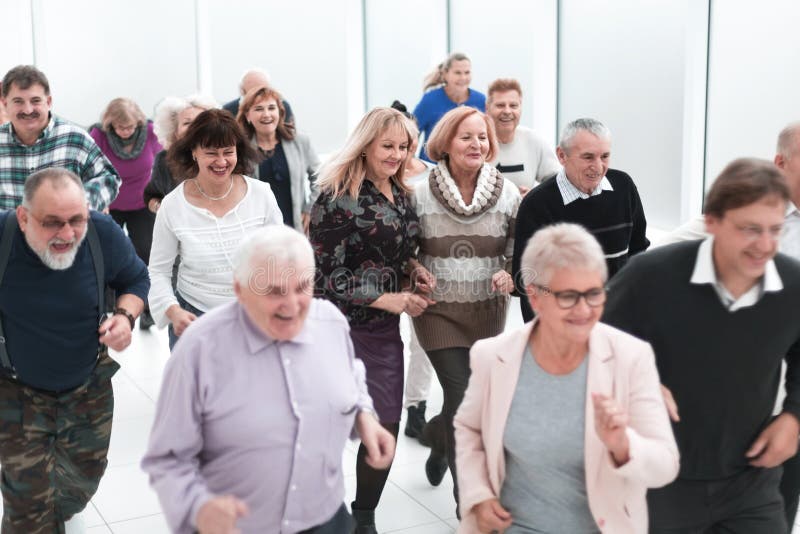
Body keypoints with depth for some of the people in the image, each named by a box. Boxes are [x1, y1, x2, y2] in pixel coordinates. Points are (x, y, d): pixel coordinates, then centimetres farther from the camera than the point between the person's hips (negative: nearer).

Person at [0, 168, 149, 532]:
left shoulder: (104, 234, -20)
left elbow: (136, 279, 1)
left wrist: (126, 317, -18)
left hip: (89, 388, 3)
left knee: (84, 477, 26)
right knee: (29, 504, 2)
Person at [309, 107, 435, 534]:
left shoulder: (401, 193, 6)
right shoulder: (338, 197, -16)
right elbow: (326, 273, -17)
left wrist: (413, 266, -1)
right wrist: (387, 299, -19)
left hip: (385, 327, 7)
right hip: (340, 325, -6)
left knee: (386, 425, 7)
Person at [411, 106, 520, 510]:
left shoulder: (507, 194, -3)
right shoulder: (420, 194, -7)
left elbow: (519, 249, 5)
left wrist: (510, 274, -14)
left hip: (487, 309, 3)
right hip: (438, 308, -3)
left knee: (473, 394, 14)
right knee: (461, 394, -8)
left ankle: (440, 443, 49)